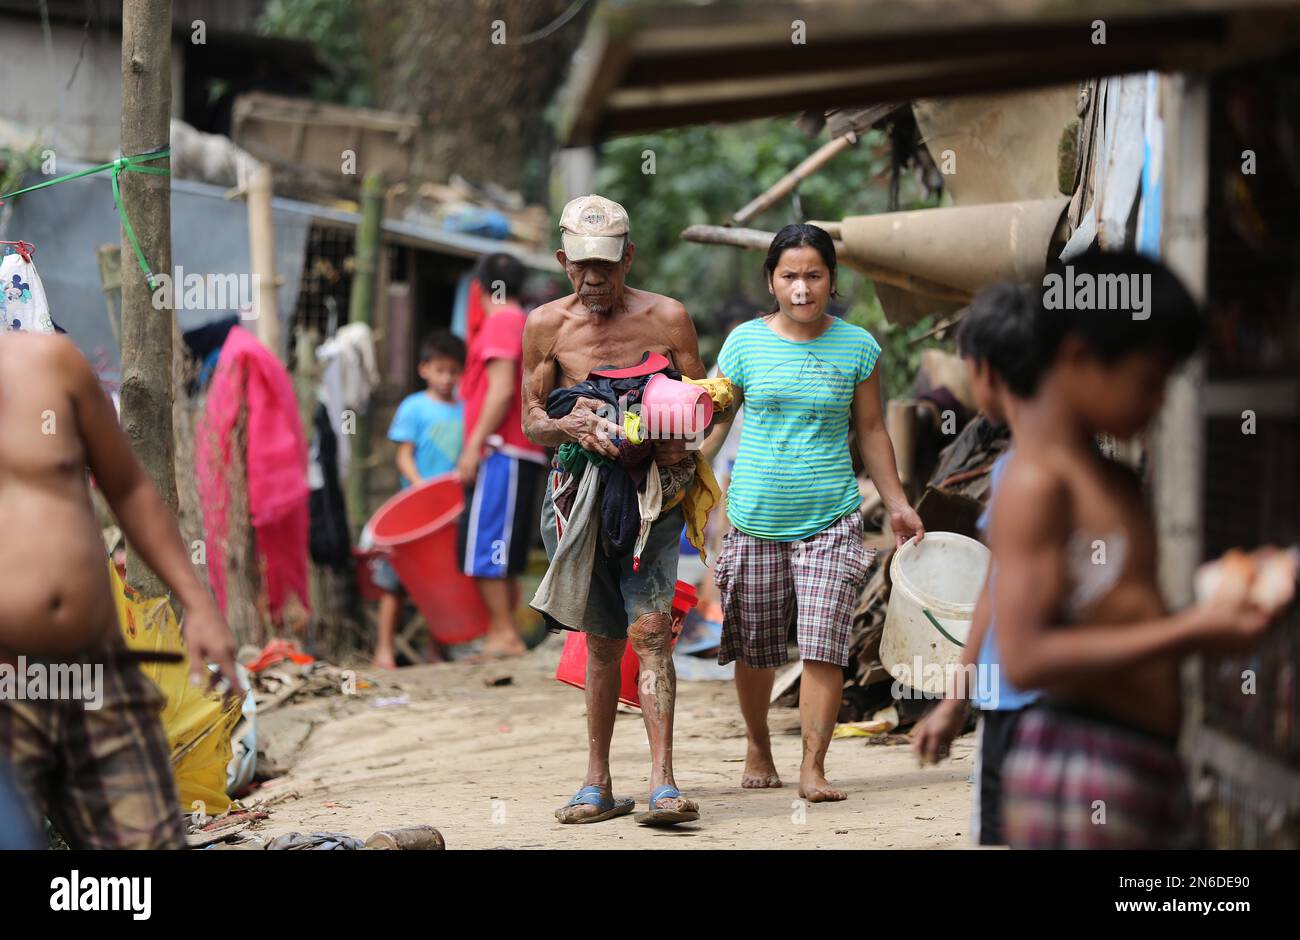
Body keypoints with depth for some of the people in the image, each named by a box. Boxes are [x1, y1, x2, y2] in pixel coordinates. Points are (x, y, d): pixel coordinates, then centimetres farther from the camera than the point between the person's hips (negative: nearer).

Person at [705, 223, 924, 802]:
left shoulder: (856, 347, 2)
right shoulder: (746, 342, 0)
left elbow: (871, 430, 11)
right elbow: (713, 420, 6)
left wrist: (898, 505, 11)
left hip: (830, 520, -1)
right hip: (756, 517, 1)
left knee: (823, 646, -11)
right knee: (754, 648, 9)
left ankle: (813, 769, -7)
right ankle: (758, 748, 31)